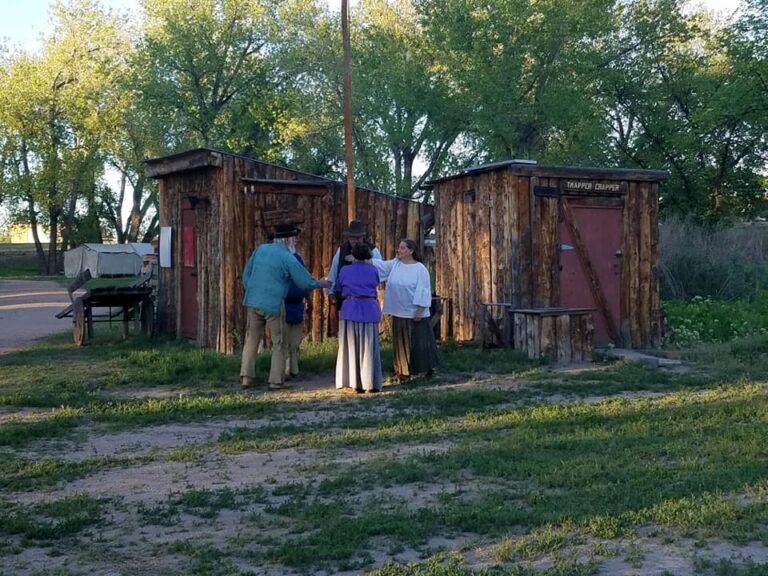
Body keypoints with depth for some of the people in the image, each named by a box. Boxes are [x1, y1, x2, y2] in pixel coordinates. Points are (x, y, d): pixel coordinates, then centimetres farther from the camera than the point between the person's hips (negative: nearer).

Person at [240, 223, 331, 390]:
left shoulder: (260, 250, 8)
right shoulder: (288, 258, -9)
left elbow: (246, 274, 13)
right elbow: (306, 282, -4)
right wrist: (321, 284, 14)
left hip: (253, 302, 5)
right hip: (273, 305, -5)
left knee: (252, 340, 13)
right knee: (278, 343, 7)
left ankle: (246, 377, 10)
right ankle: (276, 380, 8)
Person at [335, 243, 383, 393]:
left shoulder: (345, 271, 1)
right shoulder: (373, 271, 3)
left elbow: (338, 288, 13)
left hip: (350, 310, -1)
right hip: (370, 310, 1)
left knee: (351, 347, 6)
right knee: (369, 348, 5)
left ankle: (353, 383, 6)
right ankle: (369, 383, 6)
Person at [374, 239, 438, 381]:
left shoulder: (420, 269, -9)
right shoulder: (394, 265, 5)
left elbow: (422, 291, -12)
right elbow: (379, 265, -3)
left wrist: (420, 310, -17)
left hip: (415, 314, -5)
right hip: (399, 313, 5)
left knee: (419, 342, 2)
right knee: (401, 343, 10)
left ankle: (427, 369, 18)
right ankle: (404, 372, 18)